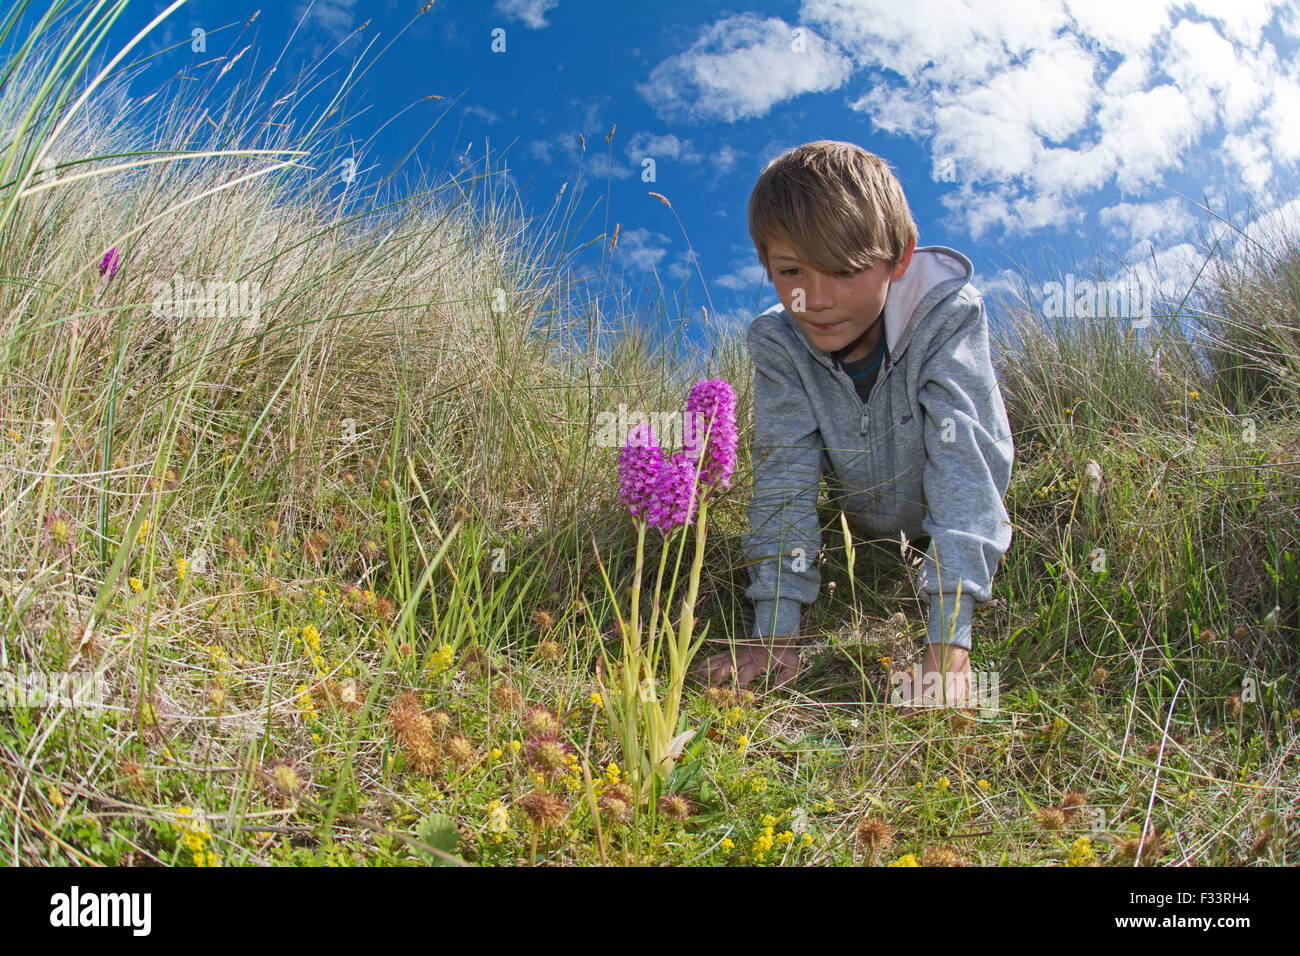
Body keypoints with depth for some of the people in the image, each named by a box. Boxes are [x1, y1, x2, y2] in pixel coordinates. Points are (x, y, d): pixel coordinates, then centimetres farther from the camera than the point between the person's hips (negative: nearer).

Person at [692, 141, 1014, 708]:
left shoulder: (948, 316, -34)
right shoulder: (778, 345, -25)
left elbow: (962, 462, -41)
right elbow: (785, 477, -27)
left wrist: (948, 641, -49)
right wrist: (774, 633, -36)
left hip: (958, 518, 0)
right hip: (869, 528, 0)